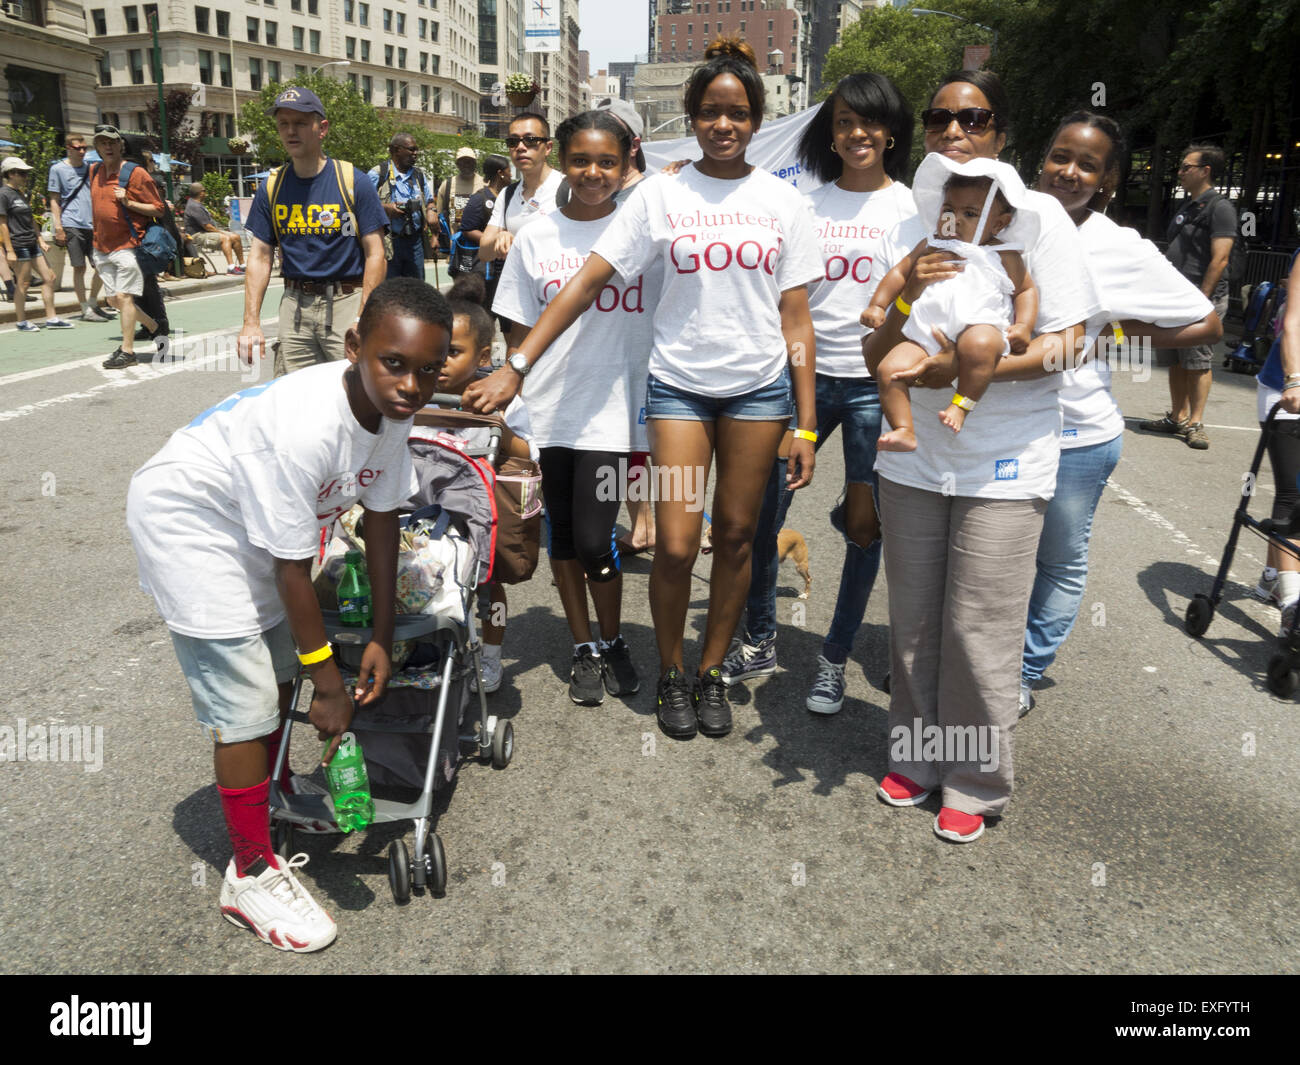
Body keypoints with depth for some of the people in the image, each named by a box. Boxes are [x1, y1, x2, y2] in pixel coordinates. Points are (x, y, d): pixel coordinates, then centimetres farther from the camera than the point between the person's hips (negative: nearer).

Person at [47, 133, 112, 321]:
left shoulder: (90, 167, 15)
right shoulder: (58, 169, 2)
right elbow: (54, 200, 1)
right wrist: (58, 227, -7)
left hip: (92, 225, 5)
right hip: (72, 225, -5)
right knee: (79, 268, -3)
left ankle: (93, 304, 20)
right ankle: (85, 310, 2)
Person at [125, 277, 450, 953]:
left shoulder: (390, 412, -14)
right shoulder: (305, 427, -38)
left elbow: (381, 516, -3)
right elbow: (292, 570, -30)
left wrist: (381, 637, -1)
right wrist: (329, 683, -21)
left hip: (254, 518, 8)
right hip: (186, 519, -8)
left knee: (280, 665, 19)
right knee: (246, 702, -7)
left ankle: (277, 800, 44)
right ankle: (251, 876, 11)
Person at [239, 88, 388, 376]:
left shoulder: (353, 183, -3)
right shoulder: (272, 187, 9)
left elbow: (375, 255, -6)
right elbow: (260, 256, 9)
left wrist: (364, 319, -16)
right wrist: (251, 322, -1)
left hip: (347, 301, -4)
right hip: (294, 305, 4)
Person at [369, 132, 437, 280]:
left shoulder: (419, 174, 16)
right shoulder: (377, 174, -2)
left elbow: (429, 201, 24)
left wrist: (431, 210, 1)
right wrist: (385, 208, -18)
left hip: (415, 240, 5)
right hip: (389, 242, -5)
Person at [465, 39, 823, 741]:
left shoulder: (783, 202, 5)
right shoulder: (661, 195, 1)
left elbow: (795, 319, 4)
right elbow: (586, 283, -4)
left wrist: (806, 425, 0)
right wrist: (516, 367, -13)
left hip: (760, 385, 2)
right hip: (679, 384, -1)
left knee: (735, 537, 7)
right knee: (675, 545, -5)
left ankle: (711, 672, 26)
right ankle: (670, 674, 20)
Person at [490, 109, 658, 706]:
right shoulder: (536, 238, 6)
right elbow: (521, 336, 8)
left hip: (613, 410, -3)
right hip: (548, 412, 3)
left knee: (593, 539, -6)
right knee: (562, 534, 10)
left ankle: (613, 641, 20)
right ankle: (584, 648, 27)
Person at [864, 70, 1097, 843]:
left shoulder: (1036, 214, -4)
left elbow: (1063, 344, -9)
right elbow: (874, 356, 5)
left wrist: (964, 368, -20)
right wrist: (906, 296, -14)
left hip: (1005, 463, -4)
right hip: (914, 455, 4)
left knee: (980, 633, 1)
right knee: (914, 622, 12)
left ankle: (978, 785, 20)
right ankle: (917, 758, 31)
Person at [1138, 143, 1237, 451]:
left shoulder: (1219, 208, -8)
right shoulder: (1186, 207, 19)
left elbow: (1219, 259, -15)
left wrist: (1201, 300, -21)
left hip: (1202, 299, -8)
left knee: (1198, 362, -6)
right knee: (1175, 361, 10)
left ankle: (1195, 423, -4)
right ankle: (1177, 417, 18)